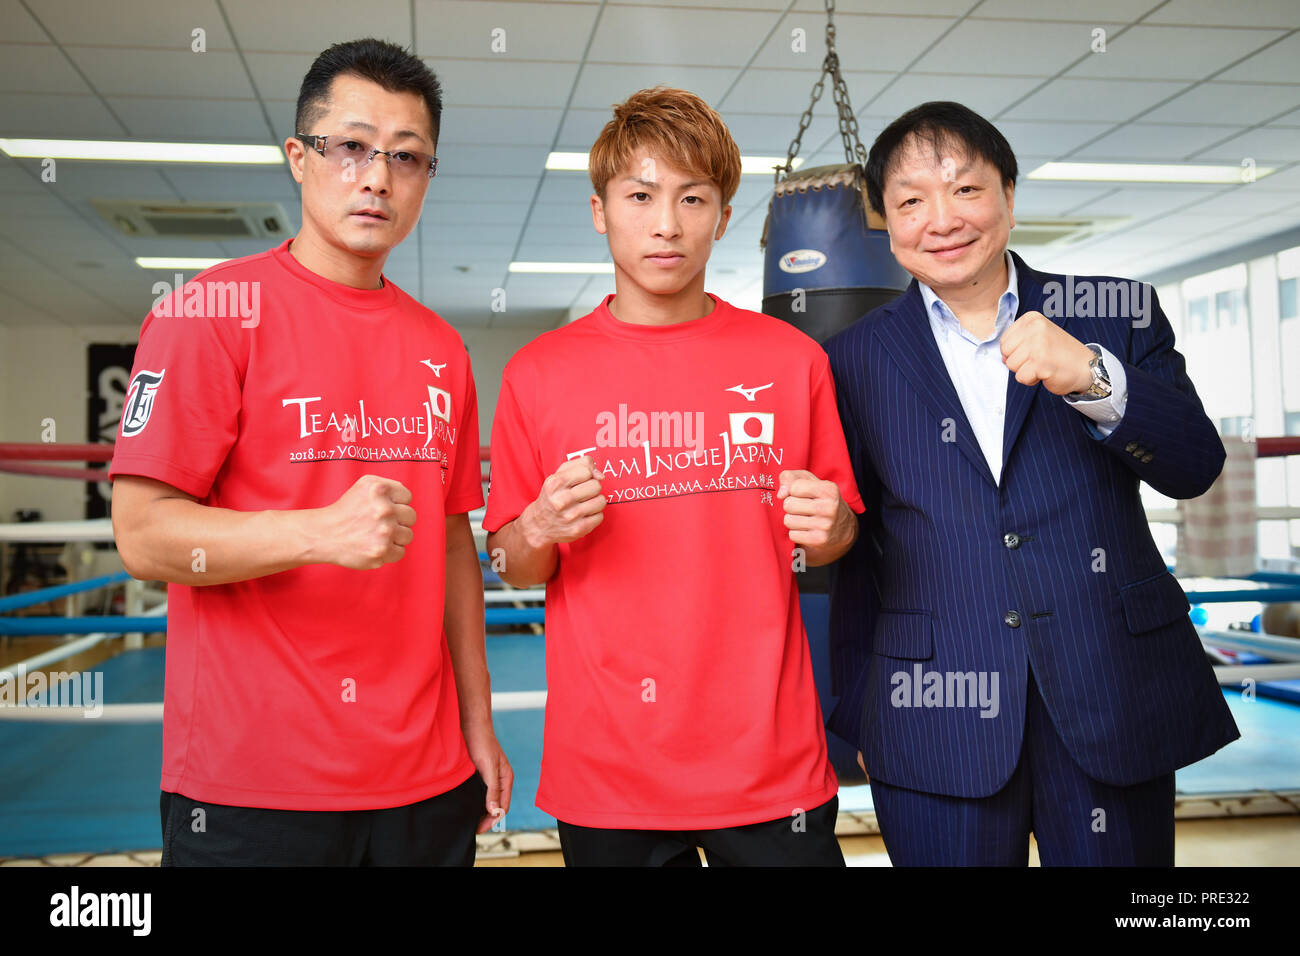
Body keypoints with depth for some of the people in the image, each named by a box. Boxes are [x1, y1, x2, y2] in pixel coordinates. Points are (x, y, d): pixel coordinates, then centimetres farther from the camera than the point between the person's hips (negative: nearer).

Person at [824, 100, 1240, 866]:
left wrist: (1092, 378, -22)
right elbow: (852, 549, 7)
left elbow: (1195, 468, -5)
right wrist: (859, 710, 7)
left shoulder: (1114, 314, 5)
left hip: (1115, 705, 1)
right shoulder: (857, 358, 4)